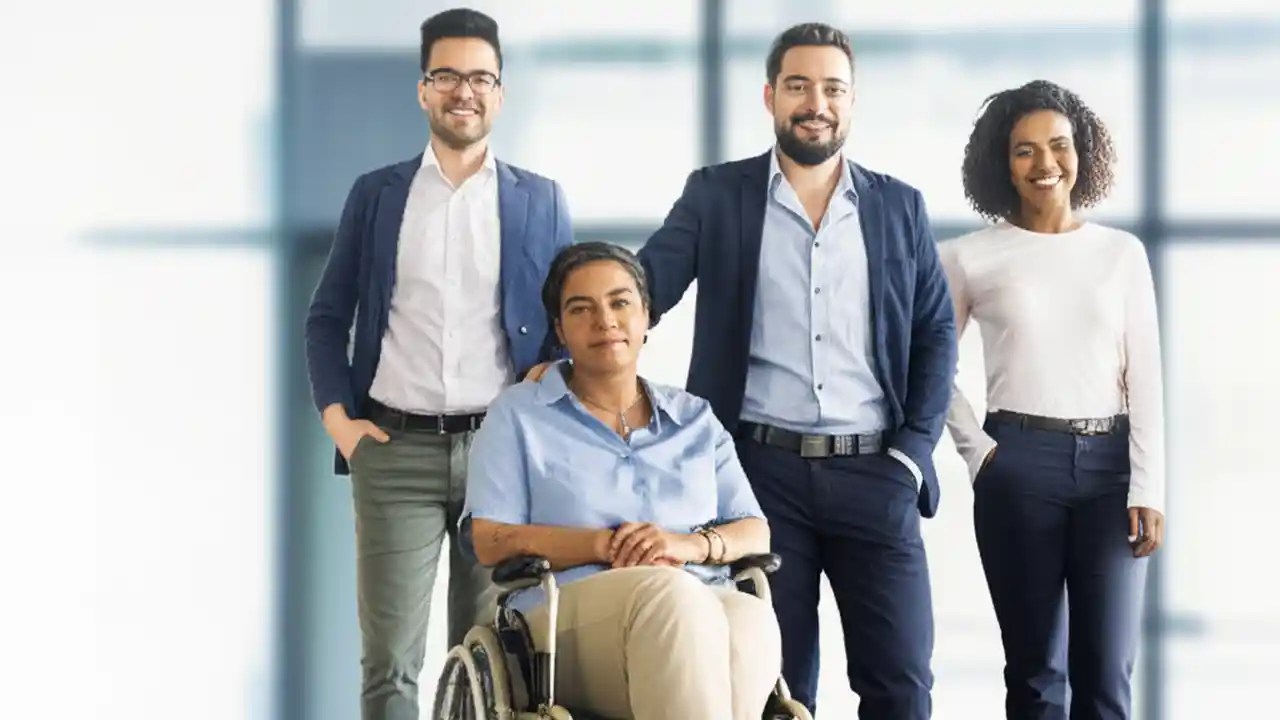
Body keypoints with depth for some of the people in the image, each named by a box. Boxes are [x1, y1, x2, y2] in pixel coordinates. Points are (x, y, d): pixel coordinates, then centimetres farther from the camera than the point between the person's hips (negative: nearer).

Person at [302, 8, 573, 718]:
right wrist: (337, 417, 0)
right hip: (396, 448, 0)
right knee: (389, 660, -4)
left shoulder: (540, 201, 9)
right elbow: (327, 318, 12)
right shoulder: (375, 195, 9)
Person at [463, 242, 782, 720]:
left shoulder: (695, 420, 25)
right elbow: (492, 541, 4)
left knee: (750, 621, -38)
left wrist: (692, 544, -7)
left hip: (707, 608, 3)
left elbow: (756, 533, 16)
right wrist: (605, 545, -10)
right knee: (672, 594, -40)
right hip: (571, 619, -3)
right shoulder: (518, 414, 16)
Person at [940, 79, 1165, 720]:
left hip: (1109, 463, 1)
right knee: (1036, 669, 4)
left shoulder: (1122, 252, 7)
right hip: (1019, 464, -1)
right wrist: (976, 450, -1)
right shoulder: (971, 257, 2)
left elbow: (1145, 378, 4)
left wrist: (1149, 490, -3)